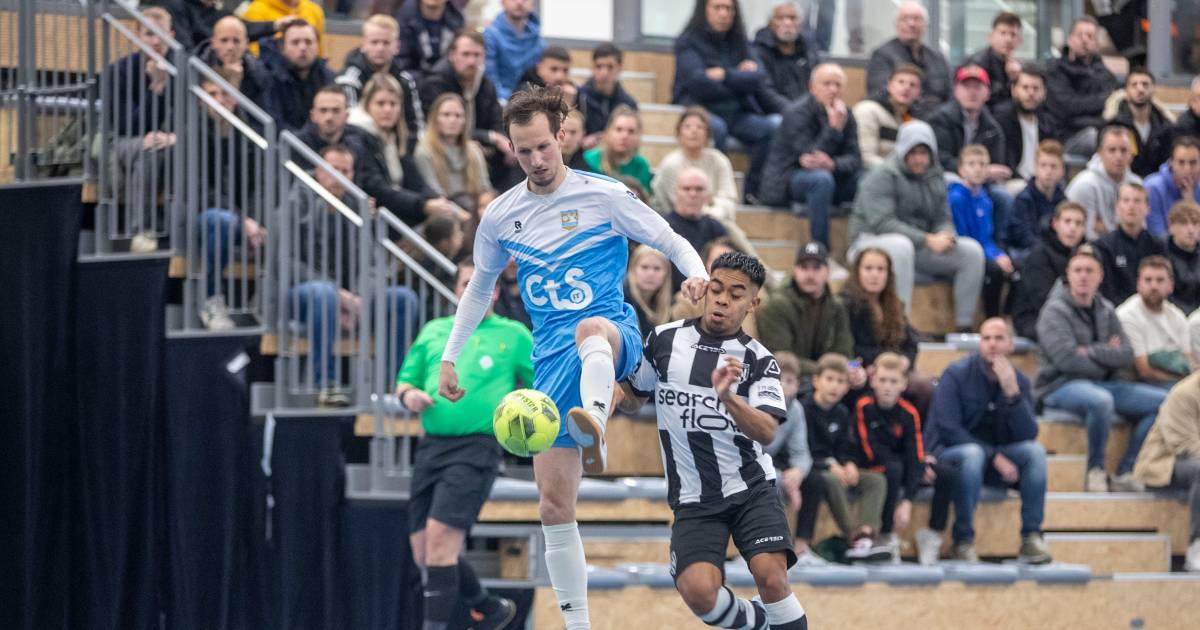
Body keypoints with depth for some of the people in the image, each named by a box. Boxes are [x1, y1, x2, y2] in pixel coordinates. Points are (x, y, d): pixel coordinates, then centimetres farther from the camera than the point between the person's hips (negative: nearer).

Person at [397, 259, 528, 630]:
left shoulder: (513, 335, 7)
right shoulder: (434, 331, 18)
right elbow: (405, 379, 23)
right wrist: (409, 395, 0)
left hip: (476, 446, -5)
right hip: (431, 445, 5)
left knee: (440, 534, -20)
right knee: (424, 553, 5)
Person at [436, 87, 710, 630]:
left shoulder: (604, 196, -1)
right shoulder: (500, 217, 11)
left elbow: (672, 243, 1)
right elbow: (479, 288, 25)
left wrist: (697, 274, -21)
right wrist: (449, 357, 21)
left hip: (614, 334, -5)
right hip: (551, 356, 5)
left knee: (590, 328, -44)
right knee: (554, 503, -2)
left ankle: (594, 433, -75)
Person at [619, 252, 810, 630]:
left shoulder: (758, 360, -3)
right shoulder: (664, 340, 2)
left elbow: (766, 431, -18)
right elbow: (633, 399, 18)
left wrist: (729, 398, -36)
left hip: (751, 488, -1)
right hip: (694, 500, 1)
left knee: (771, 577, -24)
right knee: (698, 592, -19)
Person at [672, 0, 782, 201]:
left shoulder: (739, 42, 15)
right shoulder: (688, 42, 2)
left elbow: (759, 78, 2)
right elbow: (698, 83, -12)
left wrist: (725, 75, -10)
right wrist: (740, 77, -2)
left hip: (738, 113, 4)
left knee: (775, 127, -22)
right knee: (715, 127, -38)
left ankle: (754, 191, -16)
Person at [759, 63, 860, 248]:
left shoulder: (845, 114, 4)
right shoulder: (796, 113, -15)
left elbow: (854, 158, -5)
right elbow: (808, 156, -23)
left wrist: (832, 164, -28)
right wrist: (834, 127, -29)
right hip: (784, 182, -6)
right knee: (821, 179, -39)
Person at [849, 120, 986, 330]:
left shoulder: (934, 178, 11)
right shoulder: (883, 176, -13)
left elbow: (943, 219, 12)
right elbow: (881, 222, -23)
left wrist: (945, 237, -16)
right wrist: (928, 240, -29)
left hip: (919, 247, 7)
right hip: (872, 241, -7)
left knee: (972, 251, -10)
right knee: (901, 246, -42)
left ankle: (964, 325, -8)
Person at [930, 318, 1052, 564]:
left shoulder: (1019, 382, 2)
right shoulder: (957, 374, -9)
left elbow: (1028, 436, -9)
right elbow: (947, 429, -17)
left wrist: (1012, 393, -23)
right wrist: (994, 456, -20)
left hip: (999, 458, 4)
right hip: (951, 455, -4)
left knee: (1035, 451, -22)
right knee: (972, 453, -37)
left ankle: (1031, 538, -23)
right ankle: (964, 540, -28)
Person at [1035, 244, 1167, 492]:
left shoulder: (1106, 311, 13)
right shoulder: (1055, 311, -6)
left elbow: (1127, 357, 3)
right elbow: (1067, 359, -19)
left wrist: (1092, 351, -12)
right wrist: (1107, 354, -5)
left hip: (1101, 385, 7)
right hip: (1060, 386, -7)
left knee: (1162, 401, -9)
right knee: (1100, 400, -40)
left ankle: (1125, 472, -9)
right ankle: (1095, 471, -20)